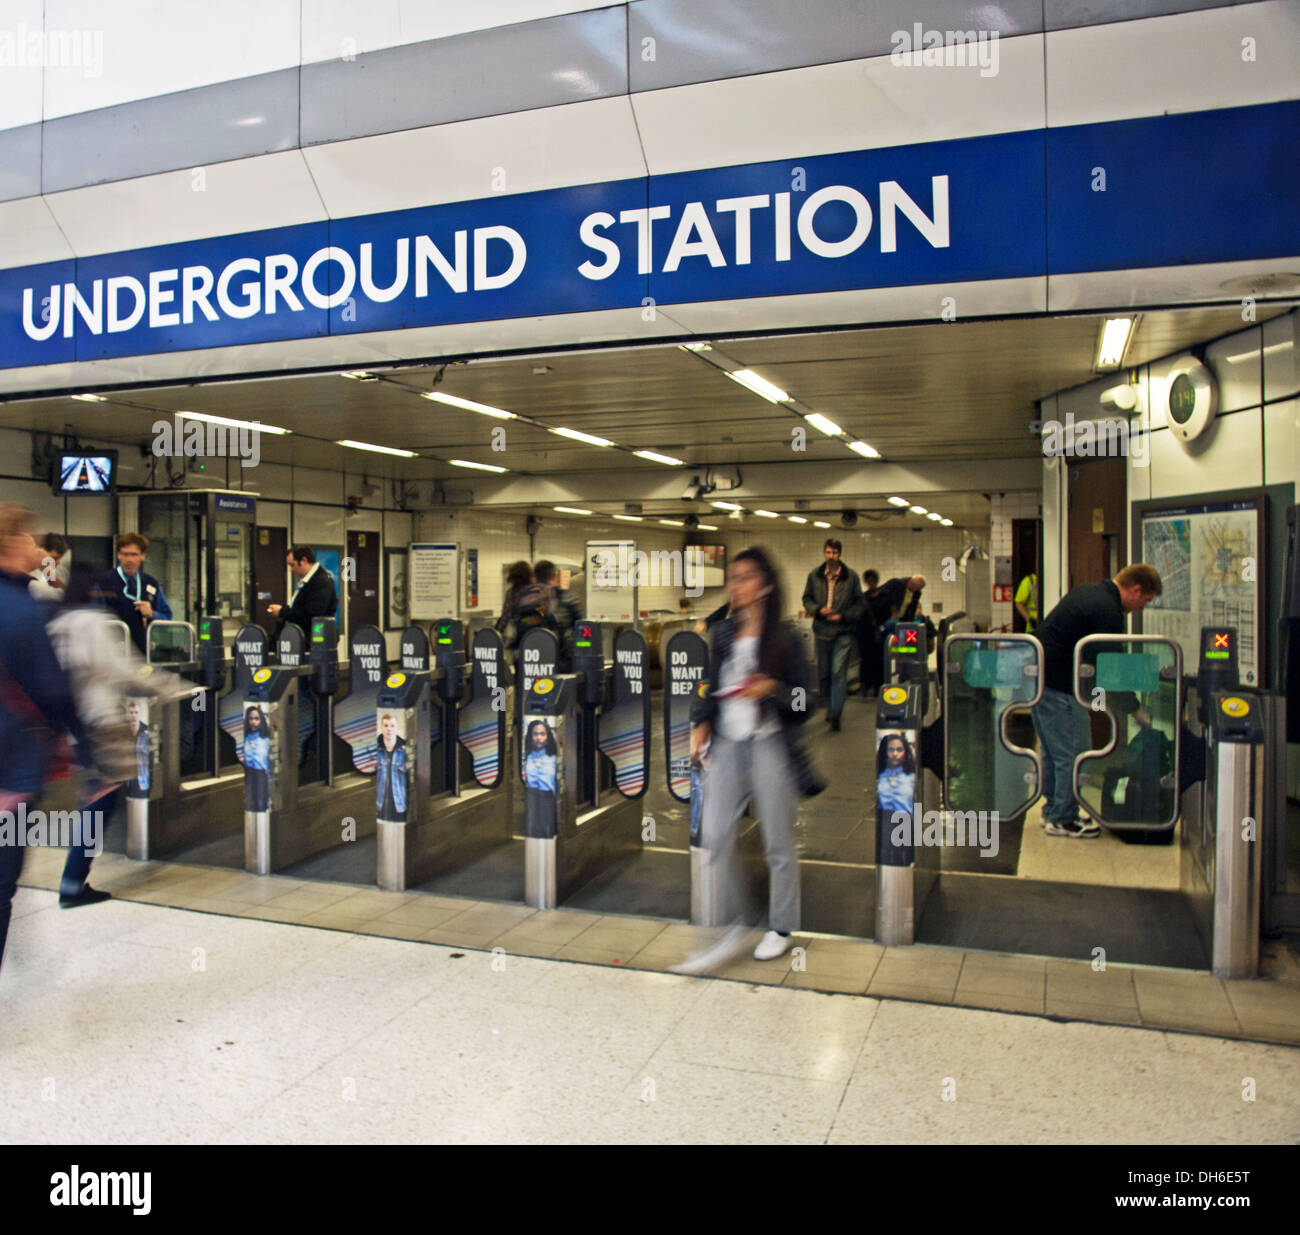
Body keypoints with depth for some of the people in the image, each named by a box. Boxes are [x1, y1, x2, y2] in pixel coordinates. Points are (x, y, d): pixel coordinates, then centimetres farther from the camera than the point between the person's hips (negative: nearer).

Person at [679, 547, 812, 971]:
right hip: (727, 744, 4)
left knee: (778, 841, 7)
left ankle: (781, 927, 25)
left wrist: (771, 689, -20)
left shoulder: (786, 637, -3)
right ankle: (728, 926, 11)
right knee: (715, 836, -2)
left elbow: (803, 702, -3)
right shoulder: (721, 633, 9)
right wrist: (700, 725, 3)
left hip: (770, 744, -4)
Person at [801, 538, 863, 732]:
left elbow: (859, 603, 3)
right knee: (823, 672, 11)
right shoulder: (814, 576, 5)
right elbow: (807, 599, 10)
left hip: (843, 631, -3)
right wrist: (818, 610, -10)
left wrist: (843, 615, -11)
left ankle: (835, 714, -8)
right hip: (822, 630, 3)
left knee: (838, 671, -10)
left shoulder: (851, 576, 0)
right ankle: (829, 706, 29)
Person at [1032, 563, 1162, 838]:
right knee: (1073, 753, 0)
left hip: (1037, 676, 10)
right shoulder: (1108, 612, -16)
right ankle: (1063, 820, 10)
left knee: (1053, 751, 19)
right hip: (1059, 688, -10)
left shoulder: (1086, 591, 14)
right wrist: (1137, 712, -3)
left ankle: (1052, 810, 29)